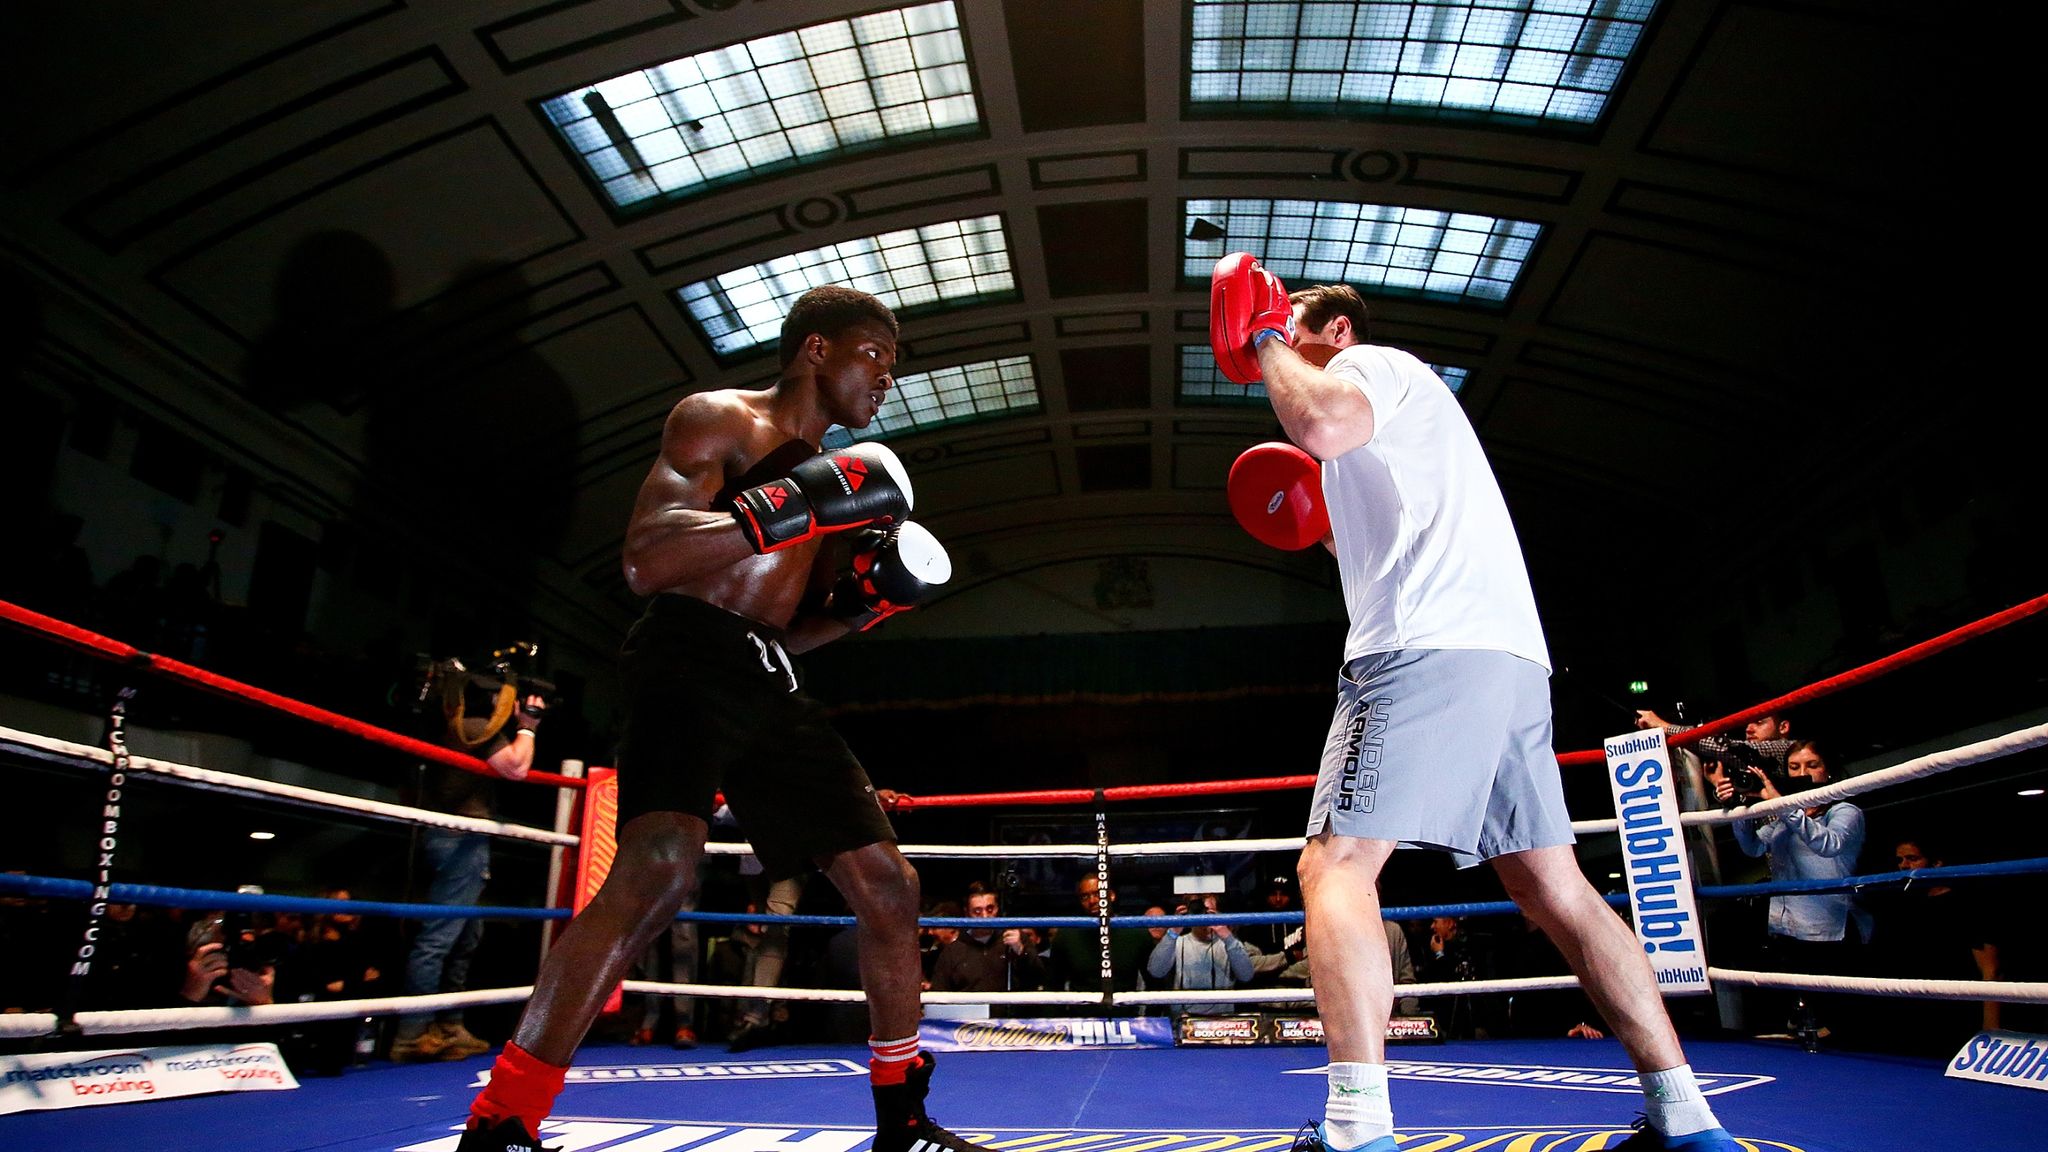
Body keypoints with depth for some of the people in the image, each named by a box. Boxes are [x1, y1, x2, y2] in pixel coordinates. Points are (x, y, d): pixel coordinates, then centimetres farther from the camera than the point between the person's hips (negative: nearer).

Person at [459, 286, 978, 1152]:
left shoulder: (832, 473, 24)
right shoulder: (717, 420, 0)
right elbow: (645, 562, -16)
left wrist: (865, 600, 9)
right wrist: (796, 505, -22)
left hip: (773, 687, 8)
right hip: (688, 660, -8)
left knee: (889, 885, 4)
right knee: (662, 868, -32)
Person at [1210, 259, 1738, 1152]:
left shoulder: (1373, 361, 7)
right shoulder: (1375, 436, 34)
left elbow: (1323, 424, -17)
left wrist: (1267, 342, -1)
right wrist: (1326, 534, 31)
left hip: (1430, 650, -10)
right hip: (1511, 657, 10)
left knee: (1334, 866, -13)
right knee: (1554, 889, 9)